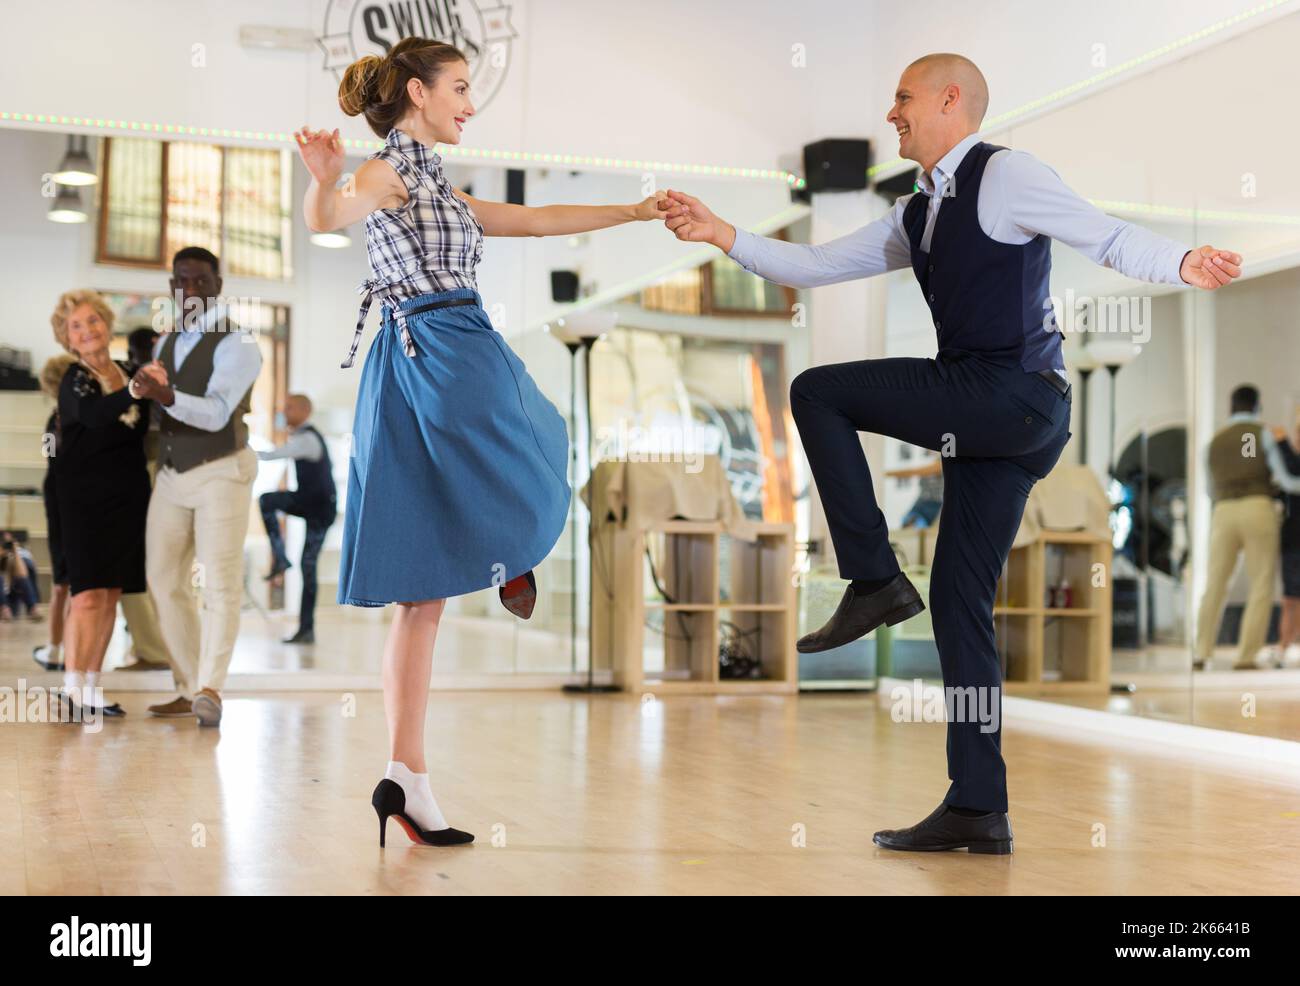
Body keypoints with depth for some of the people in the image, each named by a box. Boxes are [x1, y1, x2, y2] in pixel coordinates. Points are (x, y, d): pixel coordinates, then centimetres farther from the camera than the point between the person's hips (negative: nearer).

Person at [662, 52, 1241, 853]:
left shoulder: (1005, 176, -3)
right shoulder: (918, 216, 22)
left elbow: (1106, 237, -13)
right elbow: (816, 267, 22)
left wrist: (1183, 265, -31)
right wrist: (724, 237, 13)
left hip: (1018, 396, -9)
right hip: (991, 418, 9)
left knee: (818, 392, -8)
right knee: (962, 600, 6)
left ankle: (875, 580, -5)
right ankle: (978, 810, 9)